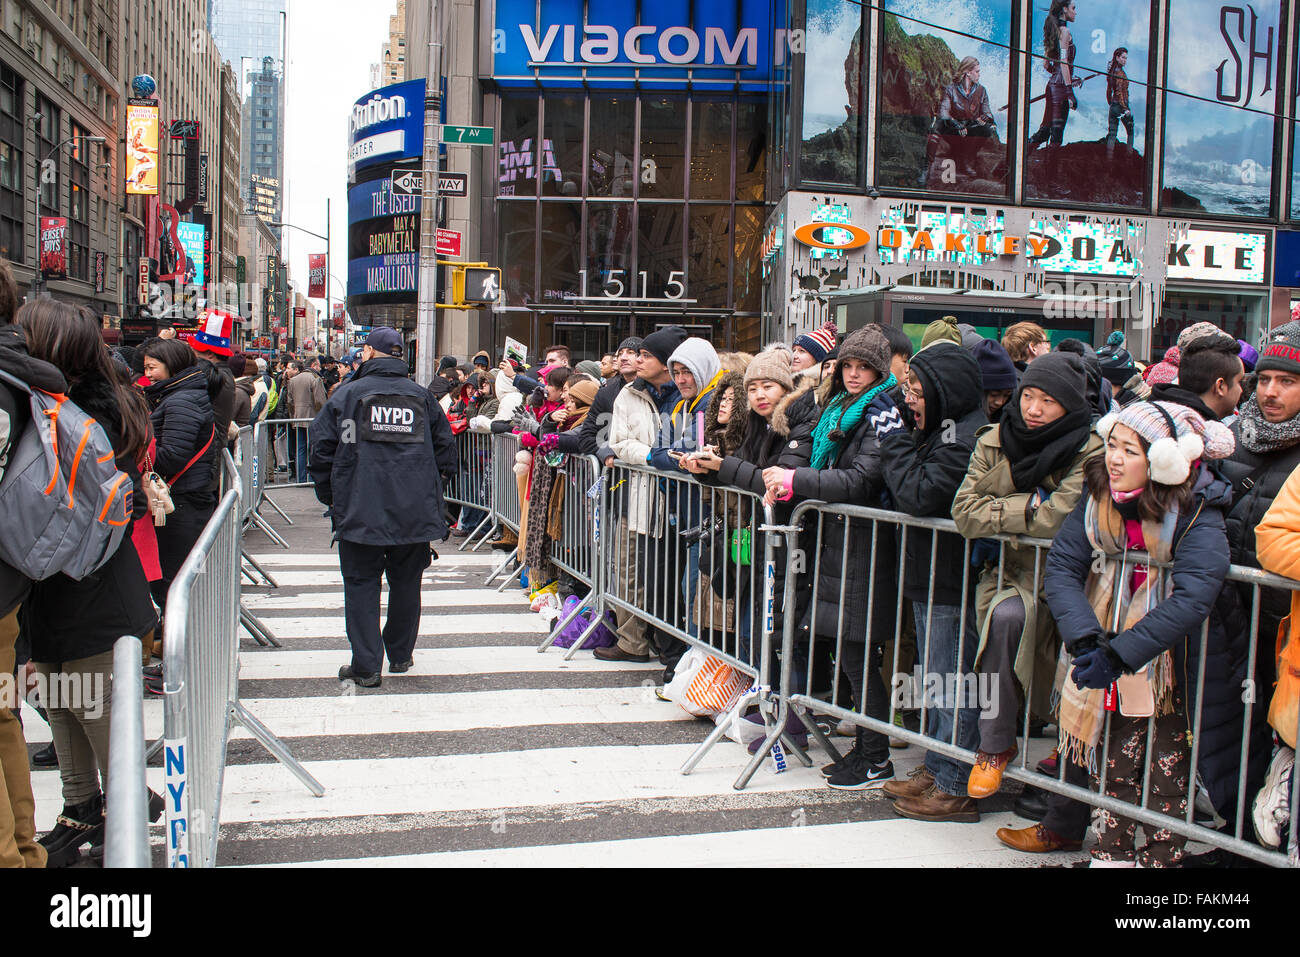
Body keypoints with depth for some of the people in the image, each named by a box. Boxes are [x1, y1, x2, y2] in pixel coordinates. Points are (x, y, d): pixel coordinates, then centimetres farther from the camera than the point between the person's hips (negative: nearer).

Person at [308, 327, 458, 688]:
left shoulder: (348, 394, -1)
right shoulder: (422, 397, 6)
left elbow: (321, 449, -2)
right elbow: (445, 447, 9)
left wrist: (330, 496, 9)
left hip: (360, 510, -2)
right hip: (415, 512, 3)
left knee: (361, 583, 5)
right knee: (406, 582, 15)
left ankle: (366, 665, 3)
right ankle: (401, 656, 26)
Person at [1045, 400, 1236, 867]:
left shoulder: (1197, 513, -20)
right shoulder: (1097, 498, -6)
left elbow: (1191, 598, -29)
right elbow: (1061, 567, -12)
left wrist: (1119, 655, -33)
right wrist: (1087, 641, -25)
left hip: (1172, 662, -3)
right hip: (1107, 649, 4)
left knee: (1167, 771, 2)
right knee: (1114, 759, 7)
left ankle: (1159, 857, 18)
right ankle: (1112, 853, 21)